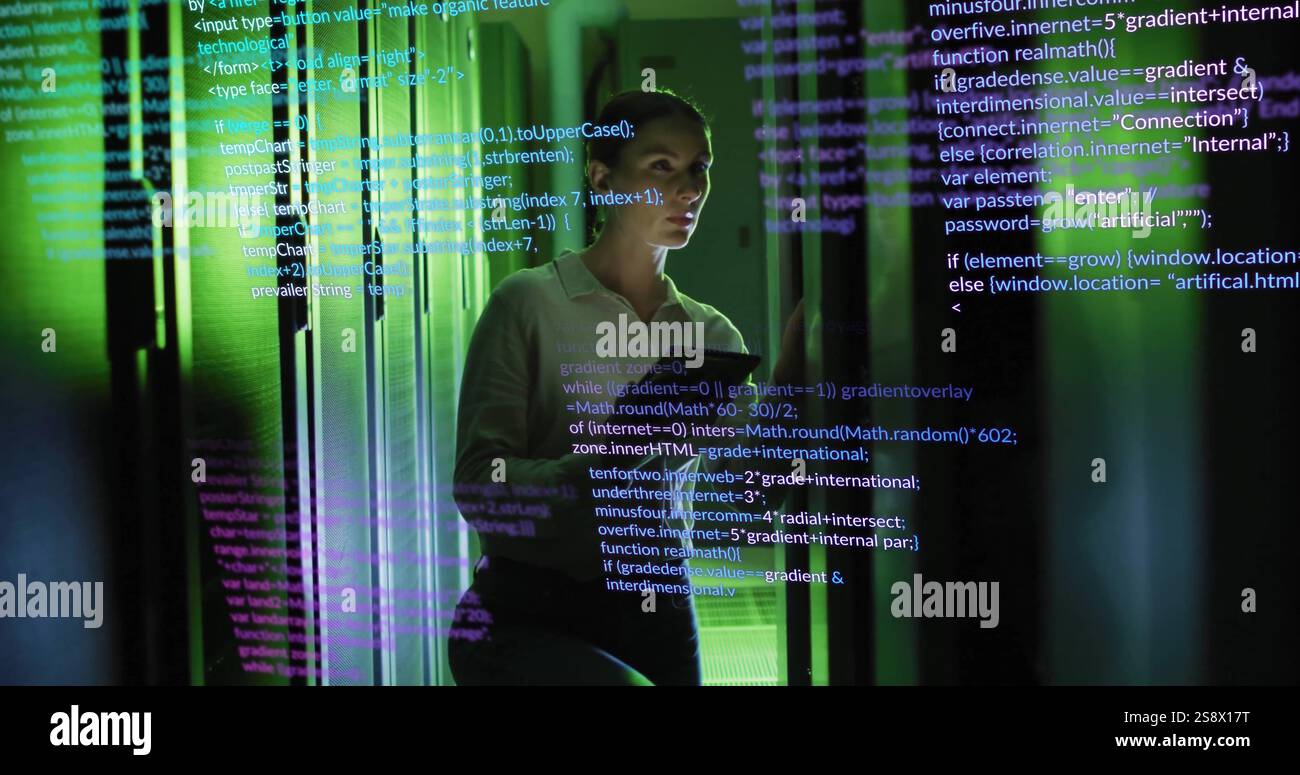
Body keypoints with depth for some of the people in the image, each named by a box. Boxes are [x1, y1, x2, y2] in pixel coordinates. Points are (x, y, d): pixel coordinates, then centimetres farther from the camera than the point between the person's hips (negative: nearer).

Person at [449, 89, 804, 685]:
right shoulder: (529, 303, -5)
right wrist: (618, 455, -29)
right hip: (525, 618, -5)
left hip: (657, 614, 5)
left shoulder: (711, 333, 10)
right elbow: (480, 489, -14)